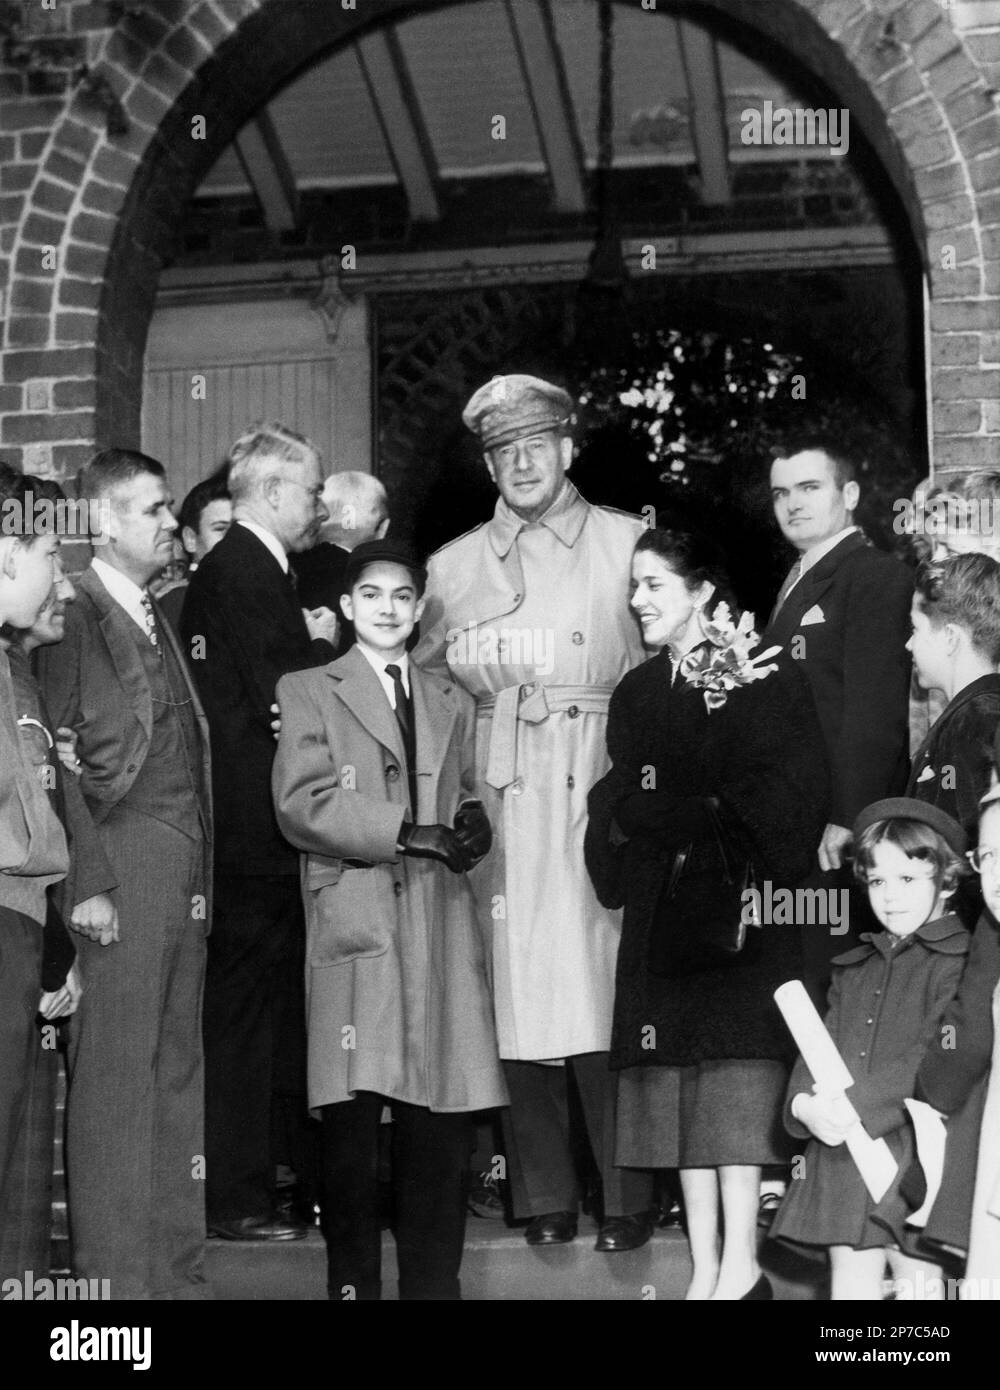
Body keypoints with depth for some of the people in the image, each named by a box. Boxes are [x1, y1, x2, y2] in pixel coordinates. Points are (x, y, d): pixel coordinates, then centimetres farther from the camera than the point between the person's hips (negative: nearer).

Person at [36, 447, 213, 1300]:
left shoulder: (156, 615, 20)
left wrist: (198, 858, 13)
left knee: (178, 1069, 11)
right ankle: (116, 1275, 2)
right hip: (127, 868, -9)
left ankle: (178, 1269, 19)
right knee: (116, 1070, -4)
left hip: (186, 870, 9)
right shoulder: (75, 612, -7)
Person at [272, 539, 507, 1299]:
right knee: (352, 1116, -7)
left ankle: (433, 1280, 8)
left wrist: (470, 825, 0)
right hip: (355, 924, -3)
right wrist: (404, 834, -12)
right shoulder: (308, 692, 8)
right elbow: (301, 806, -4)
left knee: (440, 1117, 0)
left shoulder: (451, 703, 23)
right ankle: (353, 1280, 2)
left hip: (442, 929, 4)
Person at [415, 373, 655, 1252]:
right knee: (514, 987, -1)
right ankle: (544, 1195, 9)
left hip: (599, 788, -2)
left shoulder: (630, 543, 9)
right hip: (497, 797, 2)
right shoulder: (453, 566, 15)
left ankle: (629, 1198, 1)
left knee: (601, 980, -8)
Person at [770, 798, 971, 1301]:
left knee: (919, 1283, 0)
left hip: (913, 1152, -6)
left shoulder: (959, 963, -5)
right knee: (849, 1281, 9)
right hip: (841, 1157, 6)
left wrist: (858, 1107, -21)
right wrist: (803, 1102, -10)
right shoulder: (855, 967, 16)